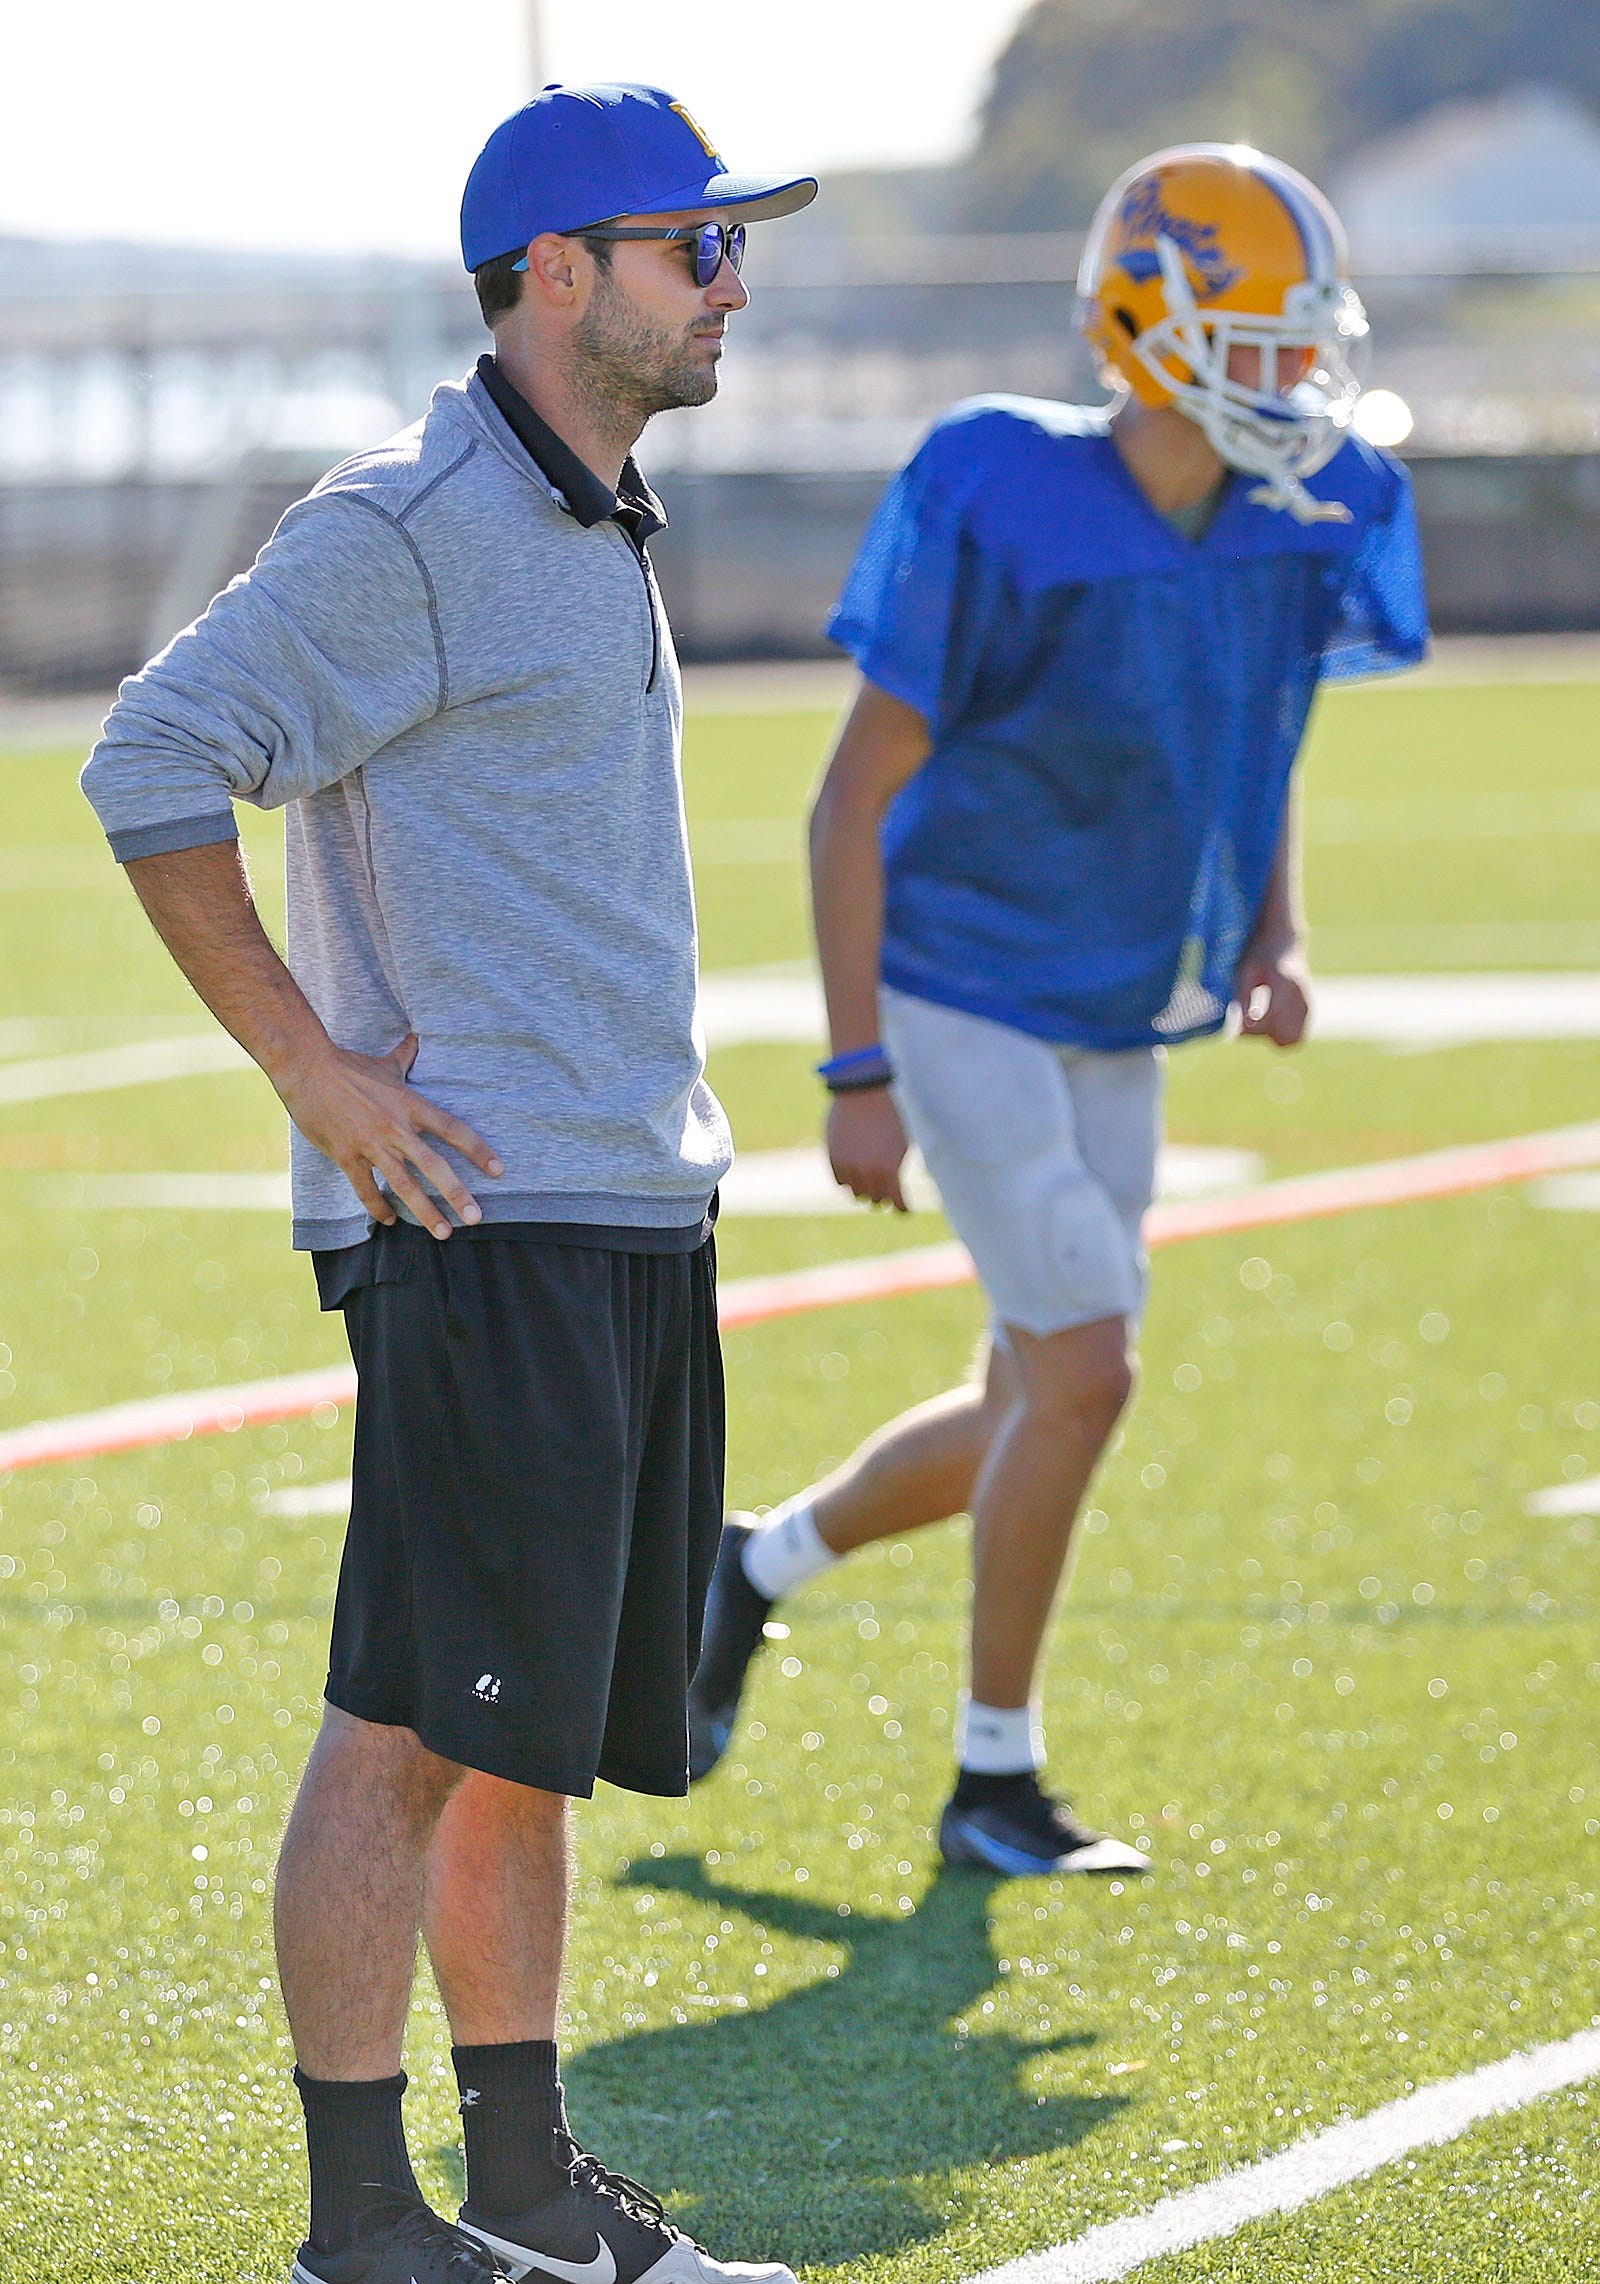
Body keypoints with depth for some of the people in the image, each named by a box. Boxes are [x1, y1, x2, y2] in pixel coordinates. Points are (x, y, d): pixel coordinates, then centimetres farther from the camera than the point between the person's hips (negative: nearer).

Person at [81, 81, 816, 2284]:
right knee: (412, 1731, -7)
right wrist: (317, 1069, -17)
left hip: (637, 1213, 9)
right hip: (483, 1219, -9)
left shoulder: (601, 533, 17)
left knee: (537, 1725, 14)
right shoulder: (410, 530, -13)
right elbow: (153, 766, -18)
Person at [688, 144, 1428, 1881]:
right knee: (1083, 1376, -13)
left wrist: (1276, 945, -2)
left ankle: (755, 1566, 36)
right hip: (968, 1006, -7)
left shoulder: (1305, 530, -2)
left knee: (1032, 1419, 11)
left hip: (1119, 1038, 7)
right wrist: (859, 1072, -15)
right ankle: (993, 1782, 2)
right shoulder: (1006, 513, -21)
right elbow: (857, 799, -14)